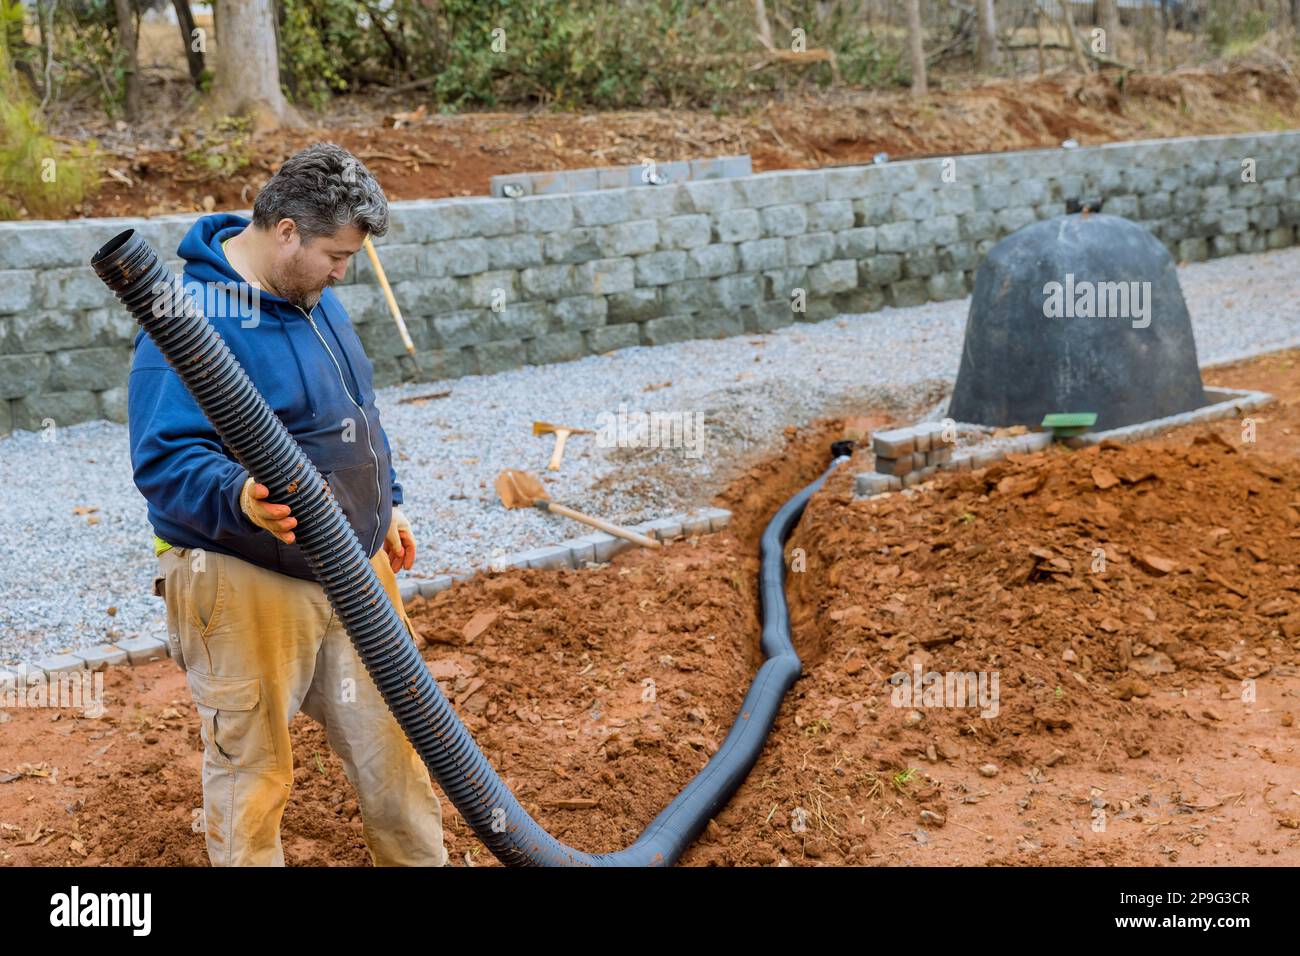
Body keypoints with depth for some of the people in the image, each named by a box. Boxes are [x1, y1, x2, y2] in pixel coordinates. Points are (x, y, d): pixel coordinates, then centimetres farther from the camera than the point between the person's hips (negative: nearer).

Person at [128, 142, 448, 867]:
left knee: (389, 736, 17)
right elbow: (164, 459, -28)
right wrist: (239, 497, -46)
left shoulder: (311, 294, 8)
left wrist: (387, 502, 24)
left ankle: (422, 859, 36)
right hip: (247, 583, -8)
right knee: (253, 766, 4)